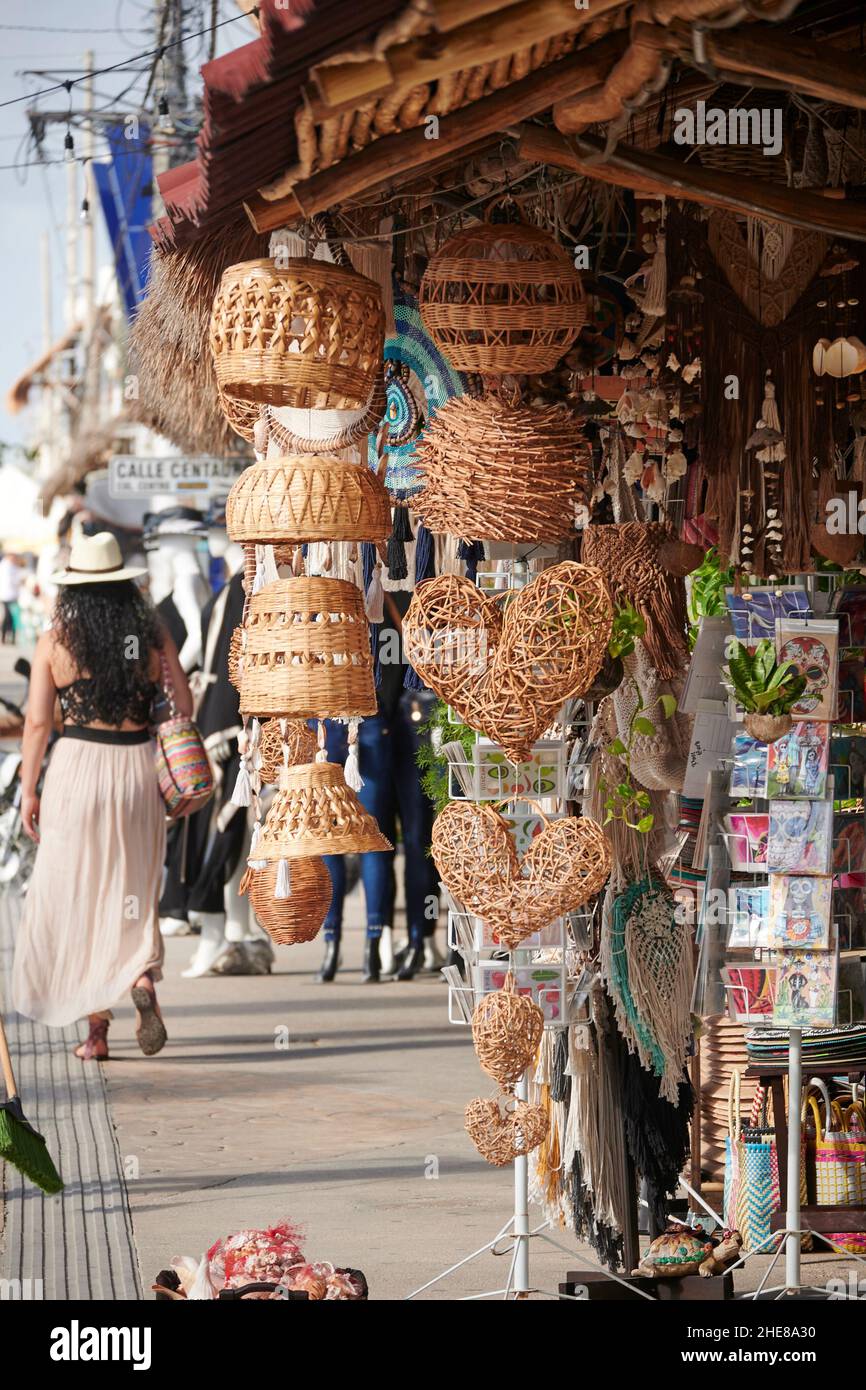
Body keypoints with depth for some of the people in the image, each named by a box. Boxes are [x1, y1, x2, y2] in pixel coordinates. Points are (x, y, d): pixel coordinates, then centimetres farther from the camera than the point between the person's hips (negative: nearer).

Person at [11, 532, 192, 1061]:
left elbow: (38, 721, -5)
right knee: (133, 888, 14)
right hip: (139, 768, 2)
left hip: (77, 766, -2)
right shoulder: (153, 634, 2)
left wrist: (28, 792, 1)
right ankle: (143, 977, -15)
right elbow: (185, 707, 3)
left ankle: (97, 1030, 7)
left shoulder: (56, 639, -3)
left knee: (78, 895, 7)